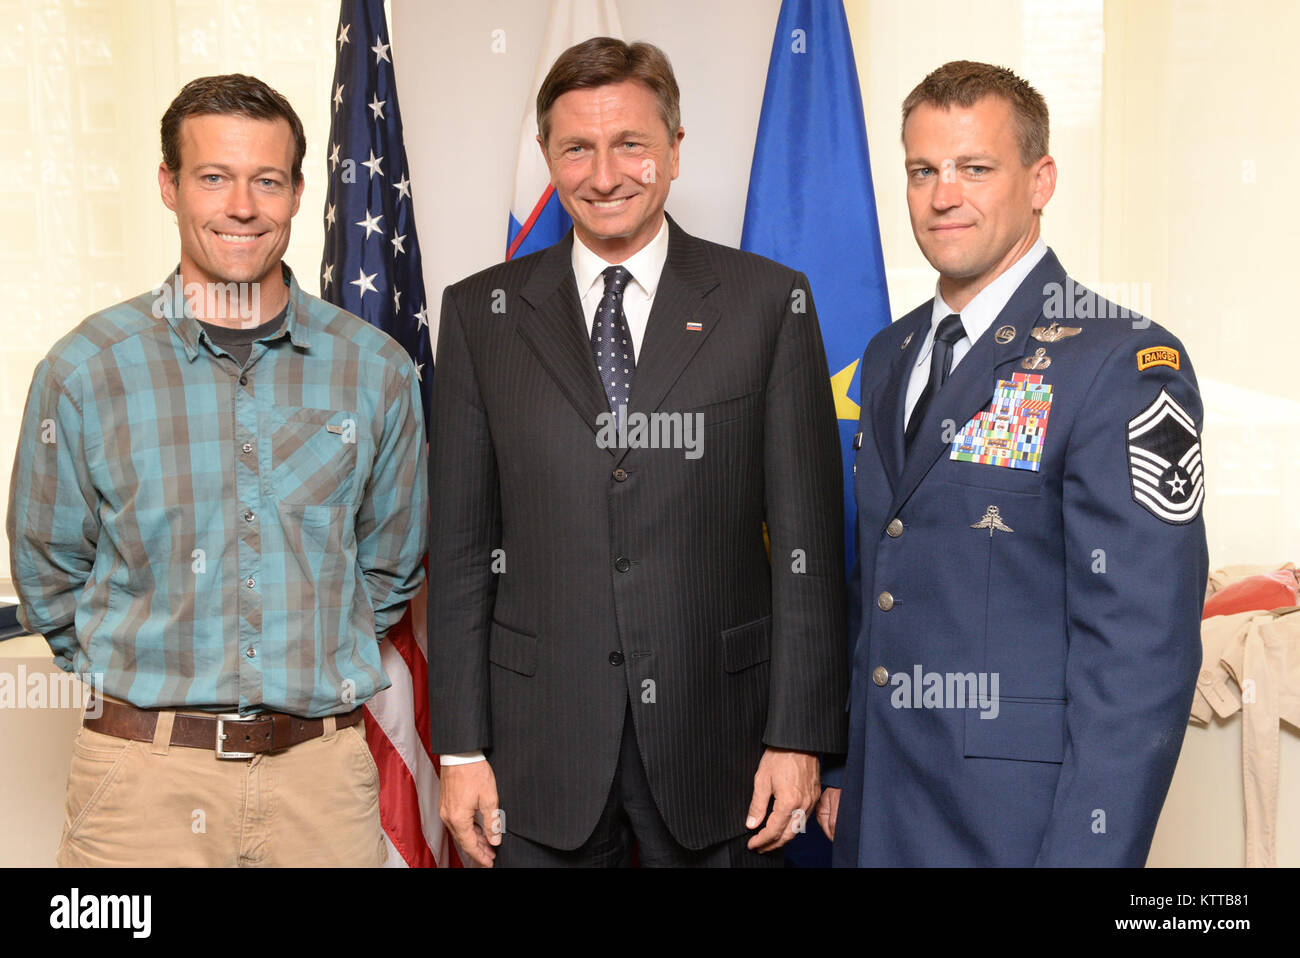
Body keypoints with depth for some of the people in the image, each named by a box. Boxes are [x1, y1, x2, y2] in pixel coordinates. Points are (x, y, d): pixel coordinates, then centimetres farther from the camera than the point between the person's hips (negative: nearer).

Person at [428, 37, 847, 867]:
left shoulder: (769, 302, 0)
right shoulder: (481, 313, 3)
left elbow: (806, 538, -2)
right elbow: (461, 545, 3)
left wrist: (800, 736, -5)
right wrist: (461, 747, 0)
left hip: (718, 740, 0)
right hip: (541, 749, 1)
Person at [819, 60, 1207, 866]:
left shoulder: (1123, 364, -15)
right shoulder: (889, 356, 7)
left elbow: (1141, 656, -18)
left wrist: (1089, 851, -20)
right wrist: (847, 765, 11)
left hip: (1016, 821, -6)